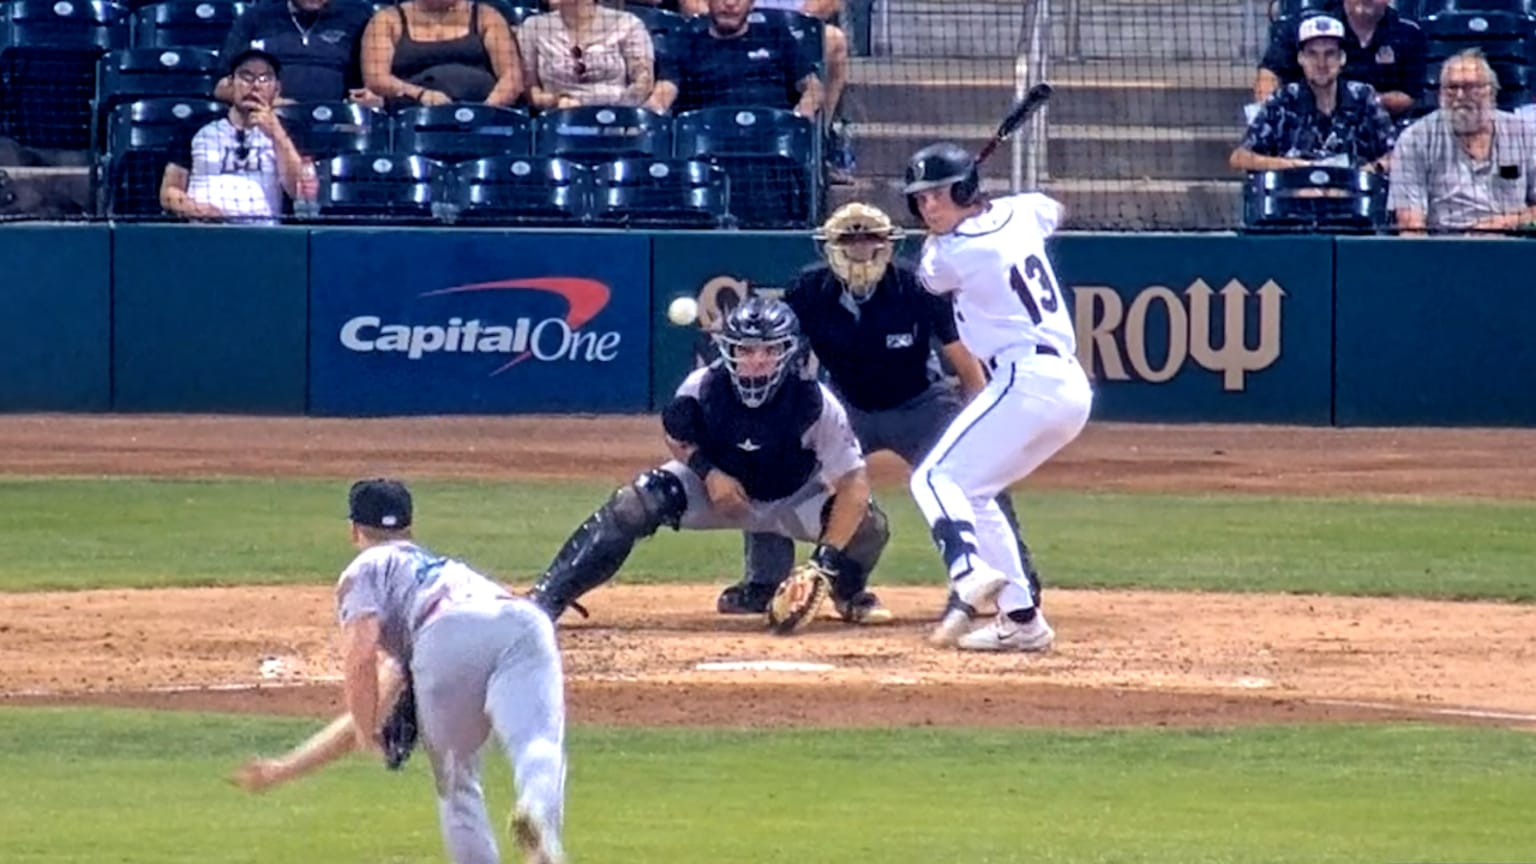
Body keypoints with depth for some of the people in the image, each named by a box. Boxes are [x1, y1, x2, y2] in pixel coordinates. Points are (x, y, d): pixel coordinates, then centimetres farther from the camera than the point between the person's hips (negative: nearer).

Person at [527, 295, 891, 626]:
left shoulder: (816, 404, -30)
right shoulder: (702, 388, -25)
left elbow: (854, 482, -28)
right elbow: (677, 437, -3)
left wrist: (827, 558, -35)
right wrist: (708, 472, -24)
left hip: (792, 499, 0)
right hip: (719, 486, 0)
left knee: (868, 524, -25)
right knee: (638, 503, -27)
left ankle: (849, 593, 13)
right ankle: (547, 599, -25)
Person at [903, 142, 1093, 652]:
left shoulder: (955, 253, -9)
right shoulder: (1021, 214, 13)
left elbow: (930, 277, 15)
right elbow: (1053, 211, 39)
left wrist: (939, 232, 28)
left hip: (1025, 379, -9)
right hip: (1072, 388, 9)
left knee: (935, 478, -14)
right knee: (971, 494, 18)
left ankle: (971, 574, -40)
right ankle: (1021, 620, 15)